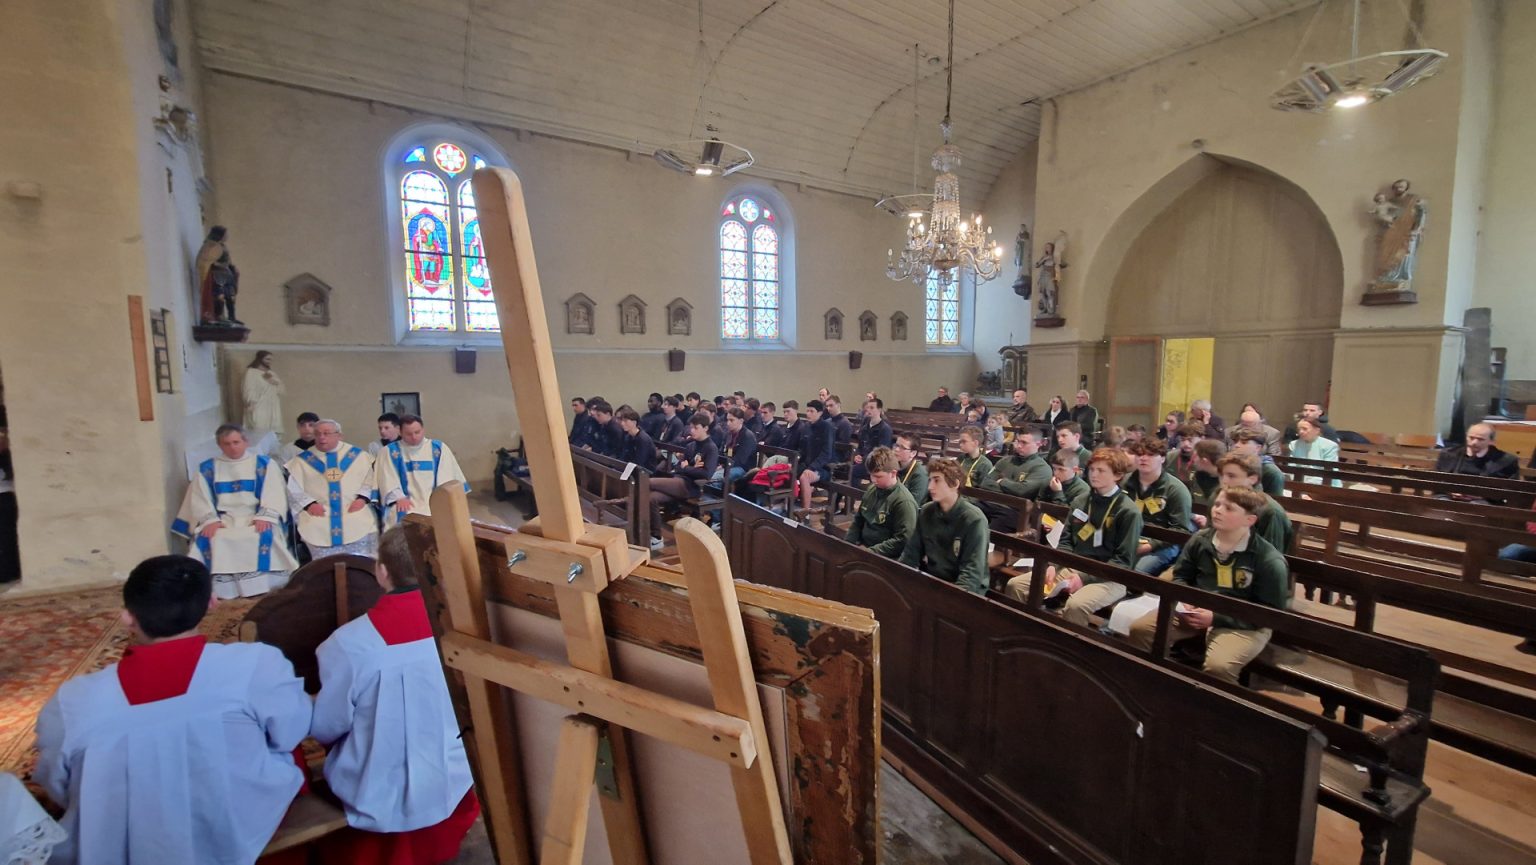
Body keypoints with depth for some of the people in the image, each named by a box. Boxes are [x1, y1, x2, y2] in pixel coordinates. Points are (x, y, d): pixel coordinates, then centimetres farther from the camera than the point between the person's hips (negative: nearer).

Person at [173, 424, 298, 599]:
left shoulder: (265, 465, 9)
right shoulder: (206, 469, 16)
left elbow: (274, 495, -1)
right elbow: (200, 498, 7)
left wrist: (265, 517, -18)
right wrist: (210, 519, -13)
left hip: (255, 518, -2)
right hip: (223, 519, 2)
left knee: (264, 536, -34)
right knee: (206, 538, -29)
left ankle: (262, 587, -30)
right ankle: (217, 589, -25)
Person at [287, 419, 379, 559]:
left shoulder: (358, 455, 11)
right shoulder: (301, 461, 12)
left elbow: (370, 480, 10)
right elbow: (294, 489, 8)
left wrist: (362, 498, -7)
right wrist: (309, 504, -8)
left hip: (355, 511, 0)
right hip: (318, 514, 0)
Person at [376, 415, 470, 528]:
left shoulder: (439, 448, 11)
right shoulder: (389, 451, 10)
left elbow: (447, 478, 6)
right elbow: (388, 479, 1)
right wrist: (399, 498, -16)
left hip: (435, 500, 1)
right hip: (405, 502, 0)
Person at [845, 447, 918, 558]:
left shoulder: (903, 502, -15)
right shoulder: (871, 489, 9)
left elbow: (902, 541, -18)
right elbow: (858, 521, 18)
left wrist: (869, 551, -20)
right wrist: (846, 544, 3)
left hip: (884, 557, -7)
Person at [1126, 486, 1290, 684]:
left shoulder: (1270, 561, -14)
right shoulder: (1200, 539, 0)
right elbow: (1180, 576, 14)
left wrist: (1217, 618, -19)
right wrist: (1183, 601, -8)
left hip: (1242, 624, -4)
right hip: (1197, 610, 5)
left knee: (1218, 667, -34)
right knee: (1139, 629, -15)